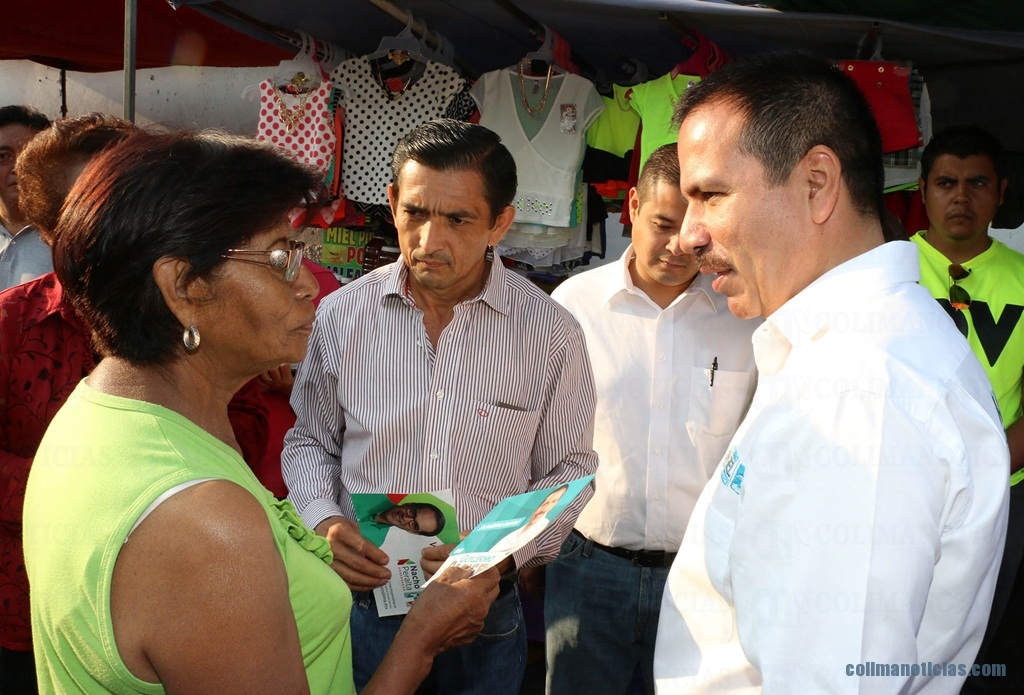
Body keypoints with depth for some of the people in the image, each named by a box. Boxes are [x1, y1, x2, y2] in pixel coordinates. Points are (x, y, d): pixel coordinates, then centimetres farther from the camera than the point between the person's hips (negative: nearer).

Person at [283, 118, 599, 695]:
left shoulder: (550, 332, -10)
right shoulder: (343, 314, -5)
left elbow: (568, 469, -1)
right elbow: (309, 443, 8)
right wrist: (324, 521, -11)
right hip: (359, 600, 1)